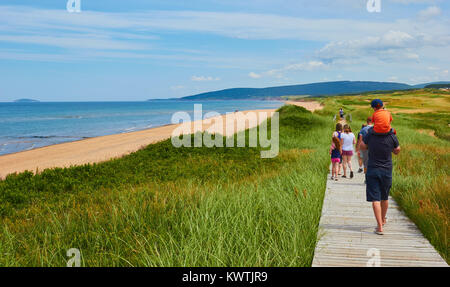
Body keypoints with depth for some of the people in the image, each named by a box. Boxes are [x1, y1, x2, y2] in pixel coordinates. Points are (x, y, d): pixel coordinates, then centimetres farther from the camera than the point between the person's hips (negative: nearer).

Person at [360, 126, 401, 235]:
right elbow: (397, 151, 5)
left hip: (372, 170, -2)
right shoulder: (392, 136, -10)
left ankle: (380, 227, -9)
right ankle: (383, 220, 40)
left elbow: (362, 146, 4)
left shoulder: (370, 134, -11)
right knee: (384, 197, 20)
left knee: (375, 199, -2)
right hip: (387, 170, 2)